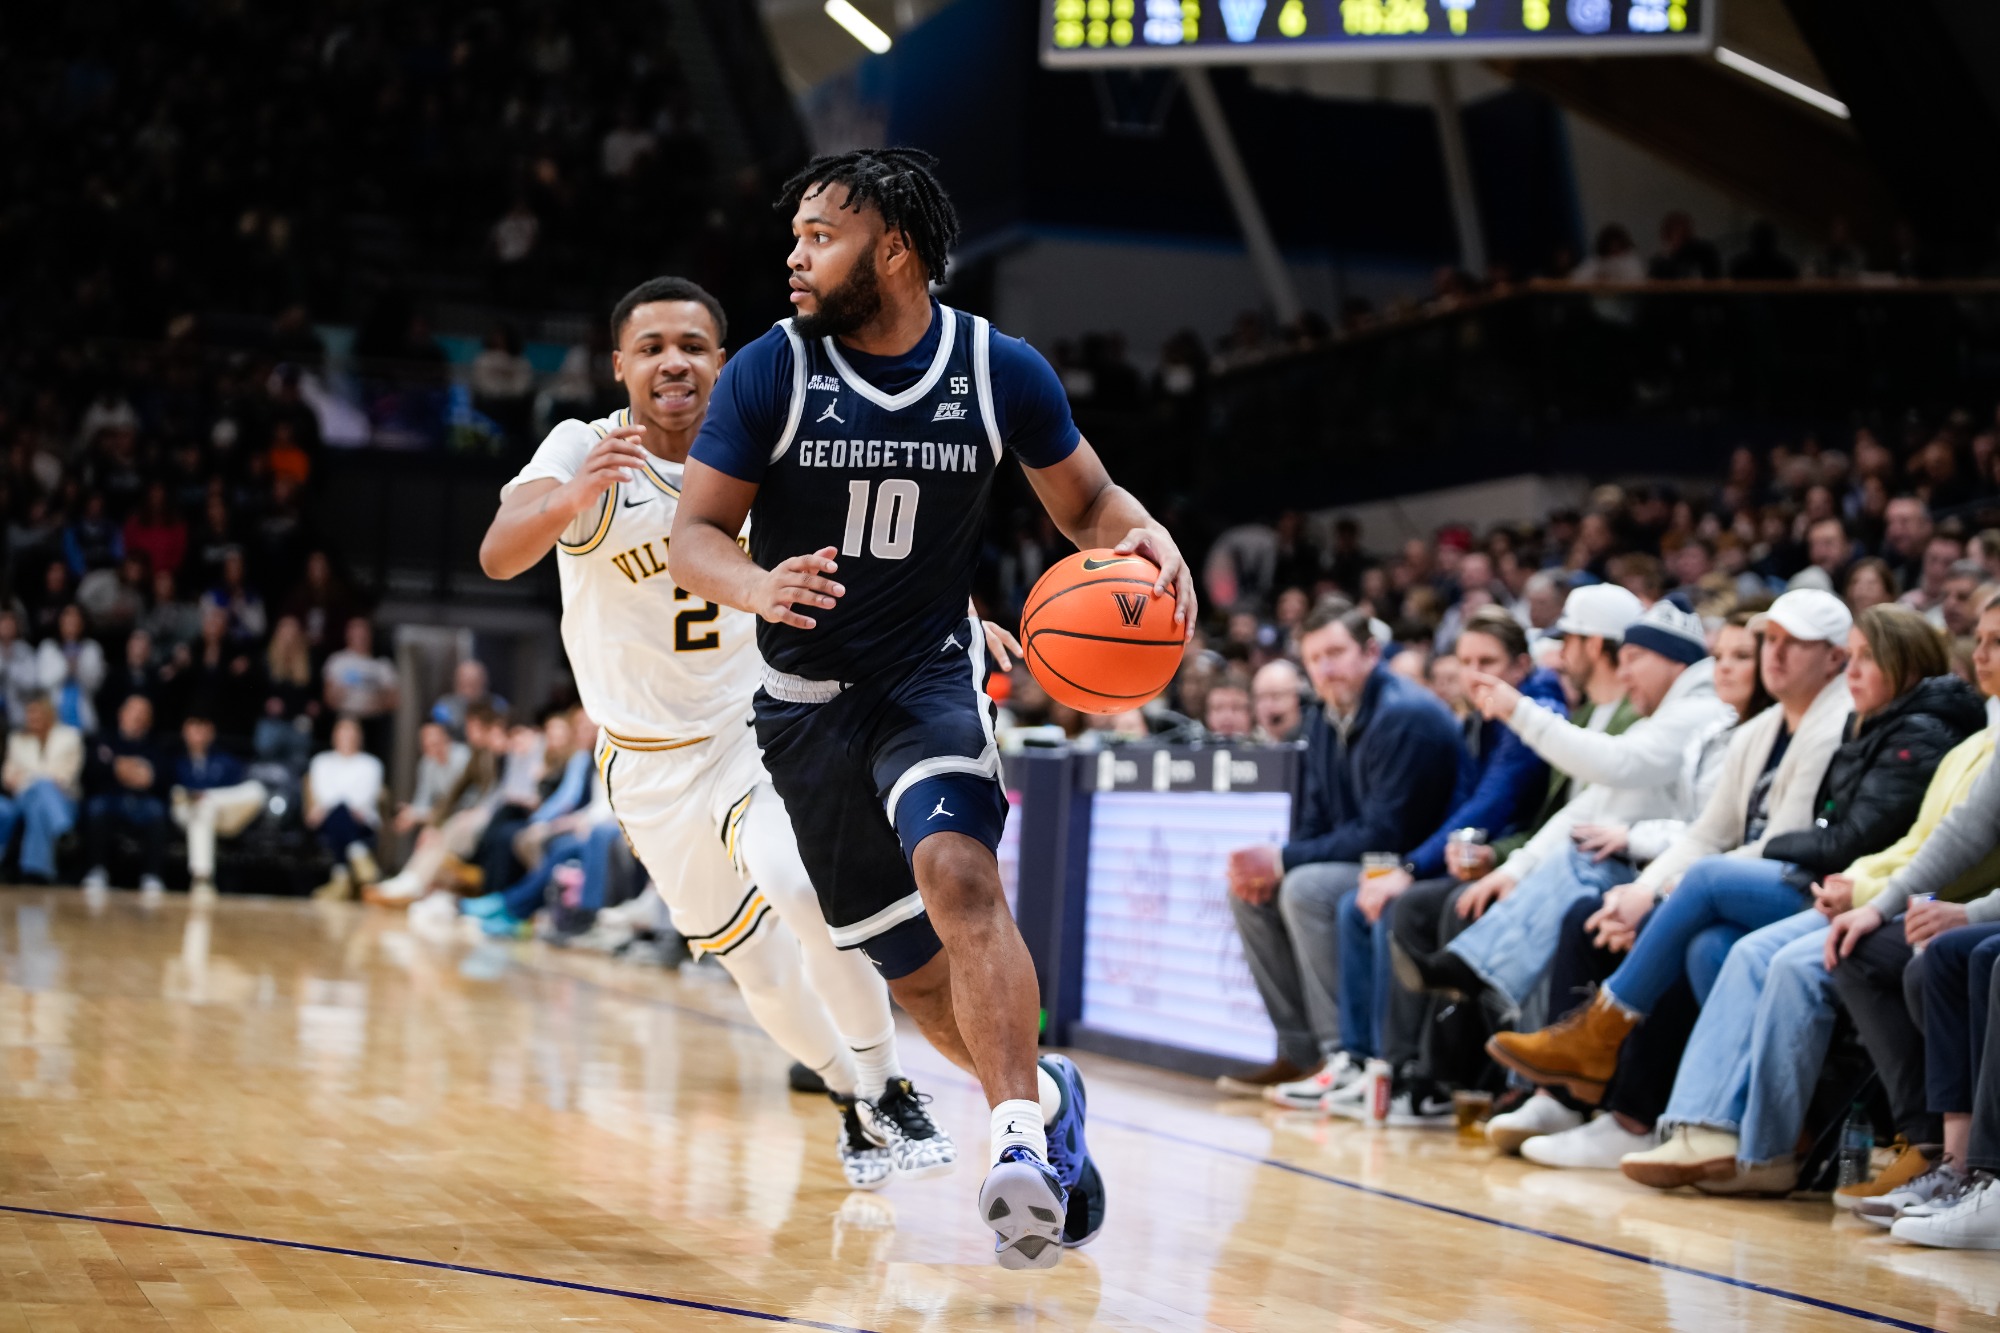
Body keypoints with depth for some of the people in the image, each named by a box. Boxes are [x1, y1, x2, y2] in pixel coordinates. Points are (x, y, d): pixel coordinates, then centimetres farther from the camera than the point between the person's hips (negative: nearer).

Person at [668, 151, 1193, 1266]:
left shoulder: (1001, 371, -7)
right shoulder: (771, 372, -9)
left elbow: (1086, 501, 6)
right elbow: (695, 536, -8)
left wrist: (1148, 542, -17)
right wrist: (761, 586, -31)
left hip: (935, 674, -1)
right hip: (809, 694, 2)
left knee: (956, 870, -31)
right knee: (915, 970, 6)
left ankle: (1019, 1137, -29)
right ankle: (1045, 1093, 32)